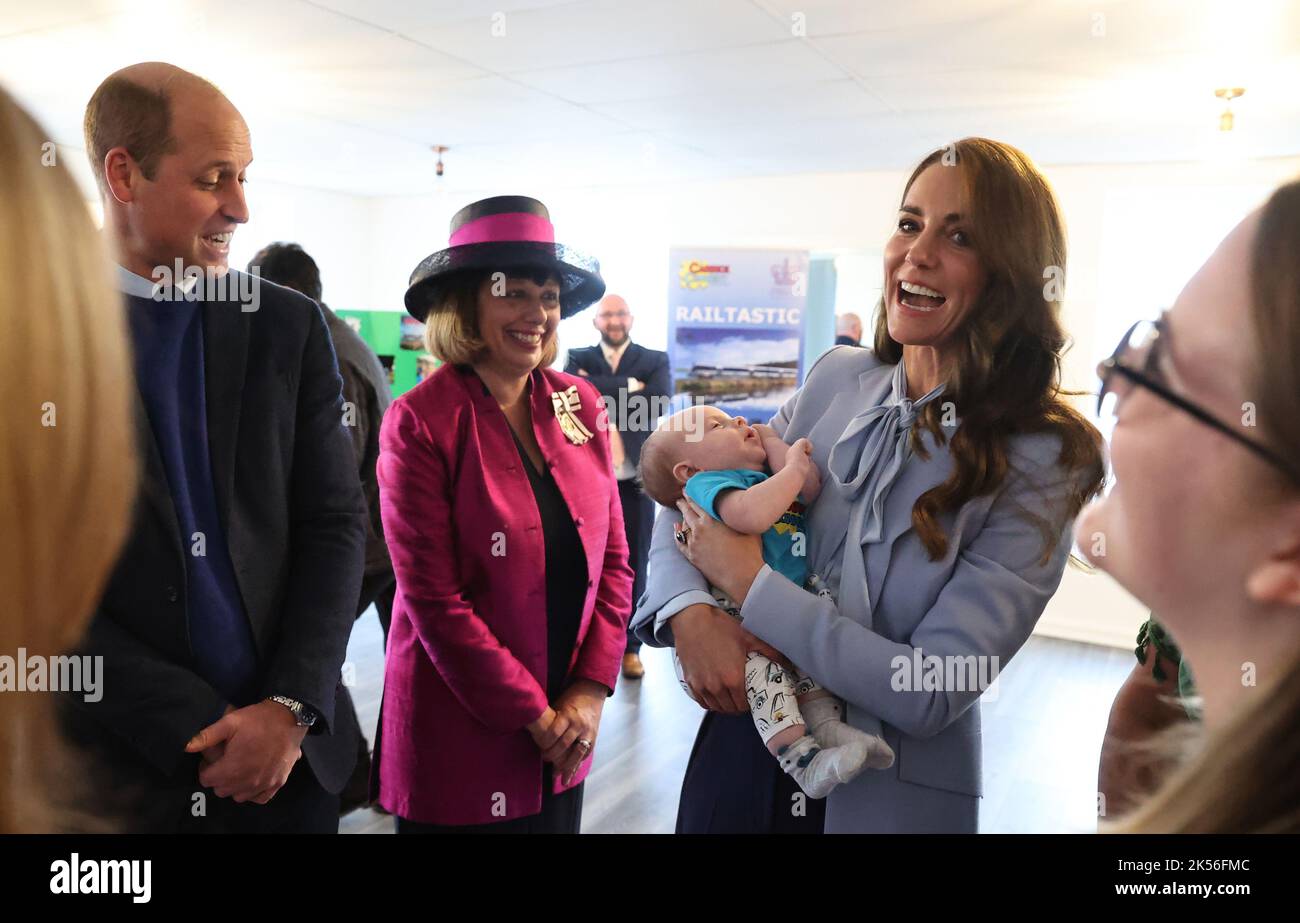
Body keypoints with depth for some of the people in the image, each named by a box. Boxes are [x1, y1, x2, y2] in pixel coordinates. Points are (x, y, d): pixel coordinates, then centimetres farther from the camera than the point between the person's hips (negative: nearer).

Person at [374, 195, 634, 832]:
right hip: (459, 733, -4)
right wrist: (532, 713, -12)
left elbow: (613, 559, 3)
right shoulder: (419, 422, -13)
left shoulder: (580, 405, 1)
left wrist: (591, 687, -5)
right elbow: (433, 598, -15)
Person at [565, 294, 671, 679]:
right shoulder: (578, 358, 7)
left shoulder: (655, 360, 6)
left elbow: (659, 400, -13)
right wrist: (630, 386, -15)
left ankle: (630, 647, 20)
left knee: (634, 566, 8)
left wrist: (599, 391, -11)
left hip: (635, 479, 0)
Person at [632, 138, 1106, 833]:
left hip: (889, 797, -3)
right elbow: (688, 505, 2)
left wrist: (747, 583, -20)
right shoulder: (836, 378, -4)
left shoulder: (1043, 460, -17)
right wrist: (689, 612, -18)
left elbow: (934, 691, -21)